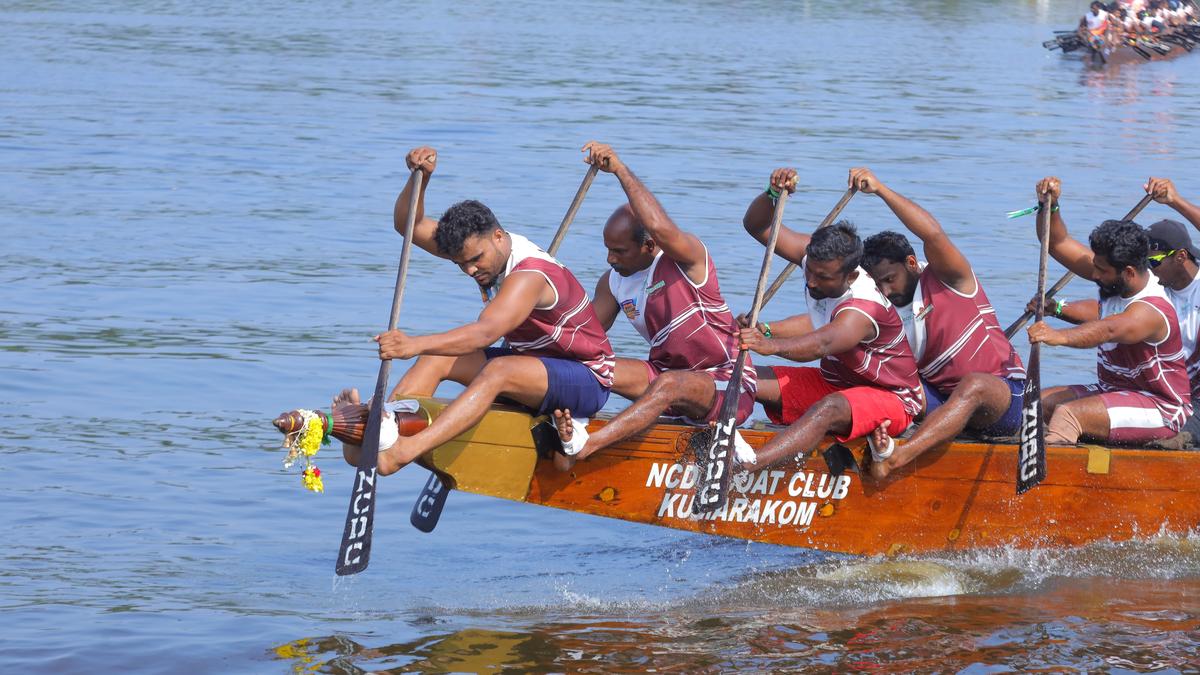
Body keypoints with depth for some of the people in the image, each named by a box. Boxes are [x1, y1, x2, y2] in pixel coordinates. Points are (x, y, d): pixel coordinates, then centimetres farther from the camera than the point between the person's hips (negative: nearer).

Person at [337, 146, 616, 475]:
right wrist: (420, 177, -19)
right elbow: (409, 225, 0)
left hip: (586, 381, -10)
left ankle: (403, 452, -55)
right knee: (438, 357, -9)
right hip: (534, 366, 10)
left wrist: (416, 345, -58)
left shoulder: (529, 274, -29)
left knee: (498, 371, -37)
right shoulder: (478, 245, -1)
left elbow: (484, 333, -45)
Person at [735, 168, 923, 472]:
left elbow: (822, 344, -52)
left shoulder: (865, 309, -31)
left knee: (831, 408, -42)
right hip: (833, 381, 10)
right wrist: (773, 194, -24)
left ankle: (746, 466, -63)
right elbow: (756, 226, -1)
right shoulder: (817, 257, -7)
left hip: (890, 399, -10)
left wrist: (771, 345, -71)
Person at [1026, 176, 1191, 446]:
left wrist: (1059, 336, -67)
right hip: (1113, 390, 10)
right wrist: (1050, 205, -15)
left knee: (1068, 413, -30)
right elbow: (1057, 243, 5)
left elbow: (1109, 330, -49)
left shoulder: (1150, 311, -27)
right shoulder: (1113, 280, 0)